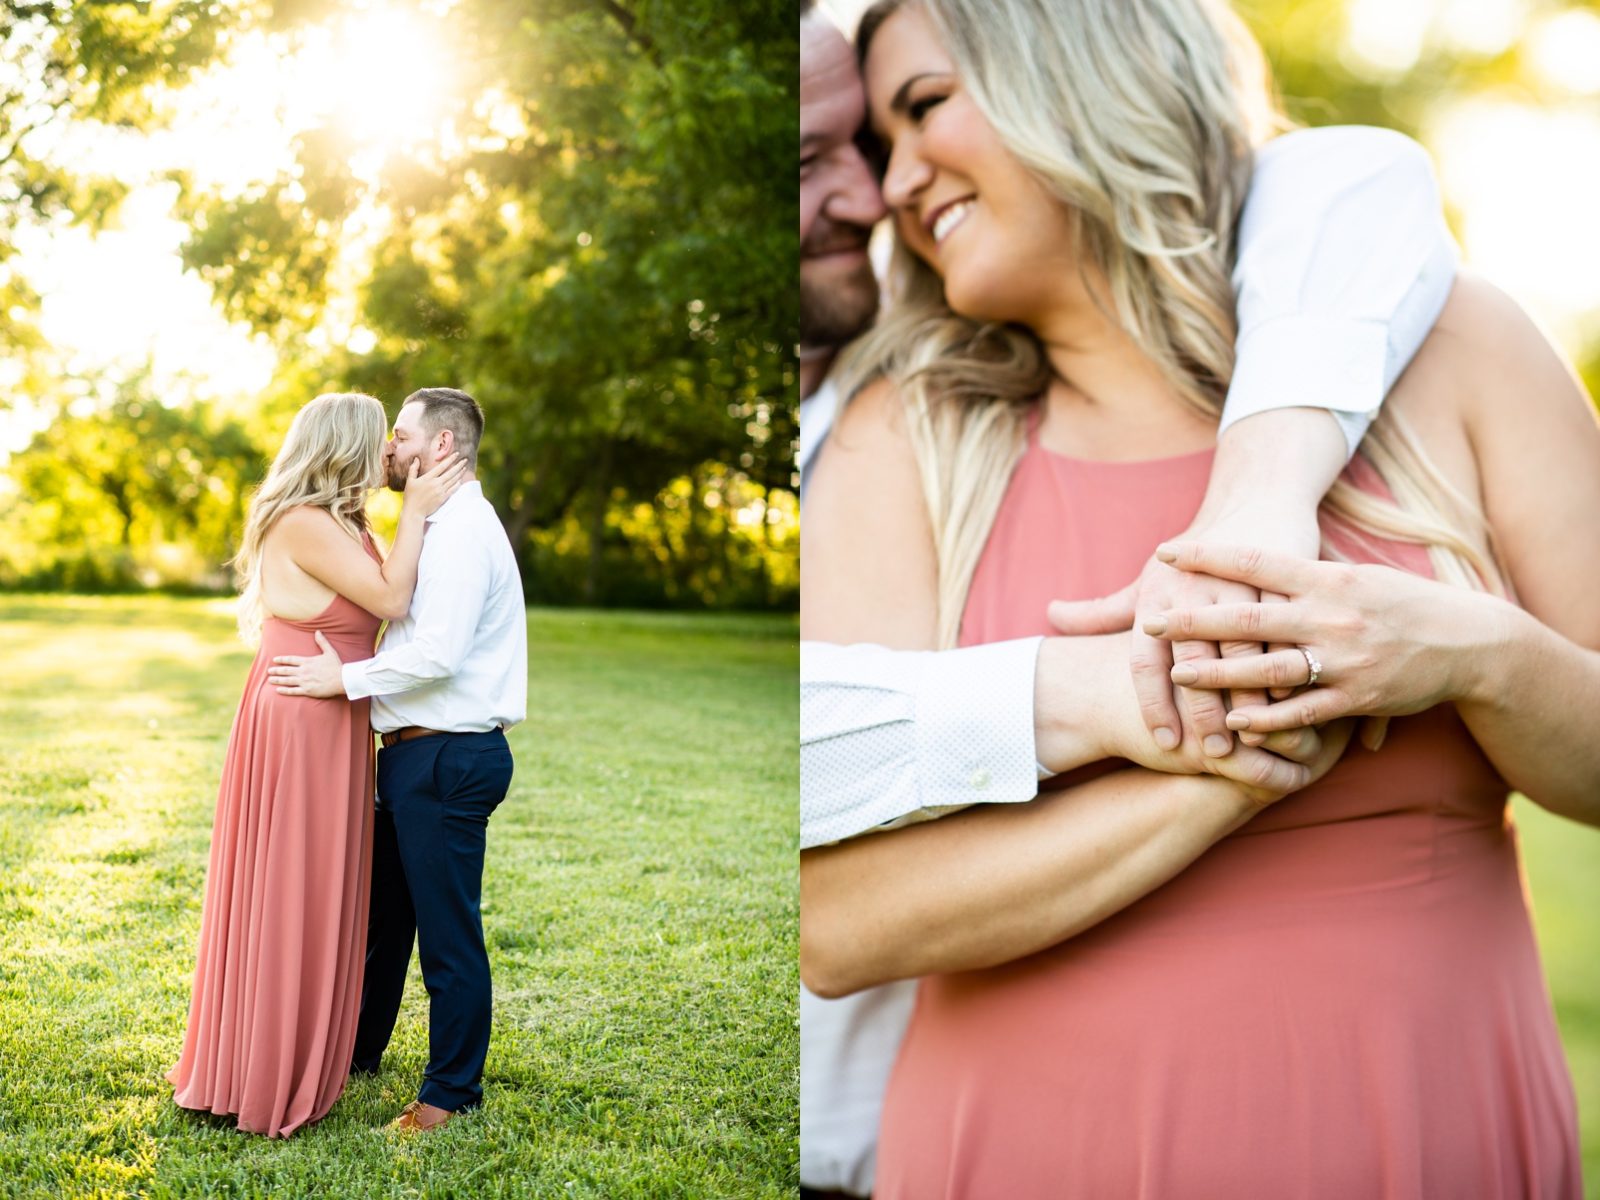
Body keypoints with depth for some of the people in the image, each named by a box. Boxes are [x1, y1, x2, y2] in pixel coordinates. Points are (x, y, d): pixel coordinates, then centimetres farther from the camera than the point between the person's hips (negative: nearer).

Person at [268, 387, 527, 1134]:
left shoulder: (462, 532, -16)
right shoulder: (440, 528, 18)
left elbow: (439, 651, -25)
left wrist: (346, 679, -18)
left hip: (449, 757, -10)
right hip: (416, 755, 10)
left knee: (446, 930, 1)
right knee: (381, 911, 21)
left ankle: (452, 1091, 14)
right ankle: (355, 1052, 37)